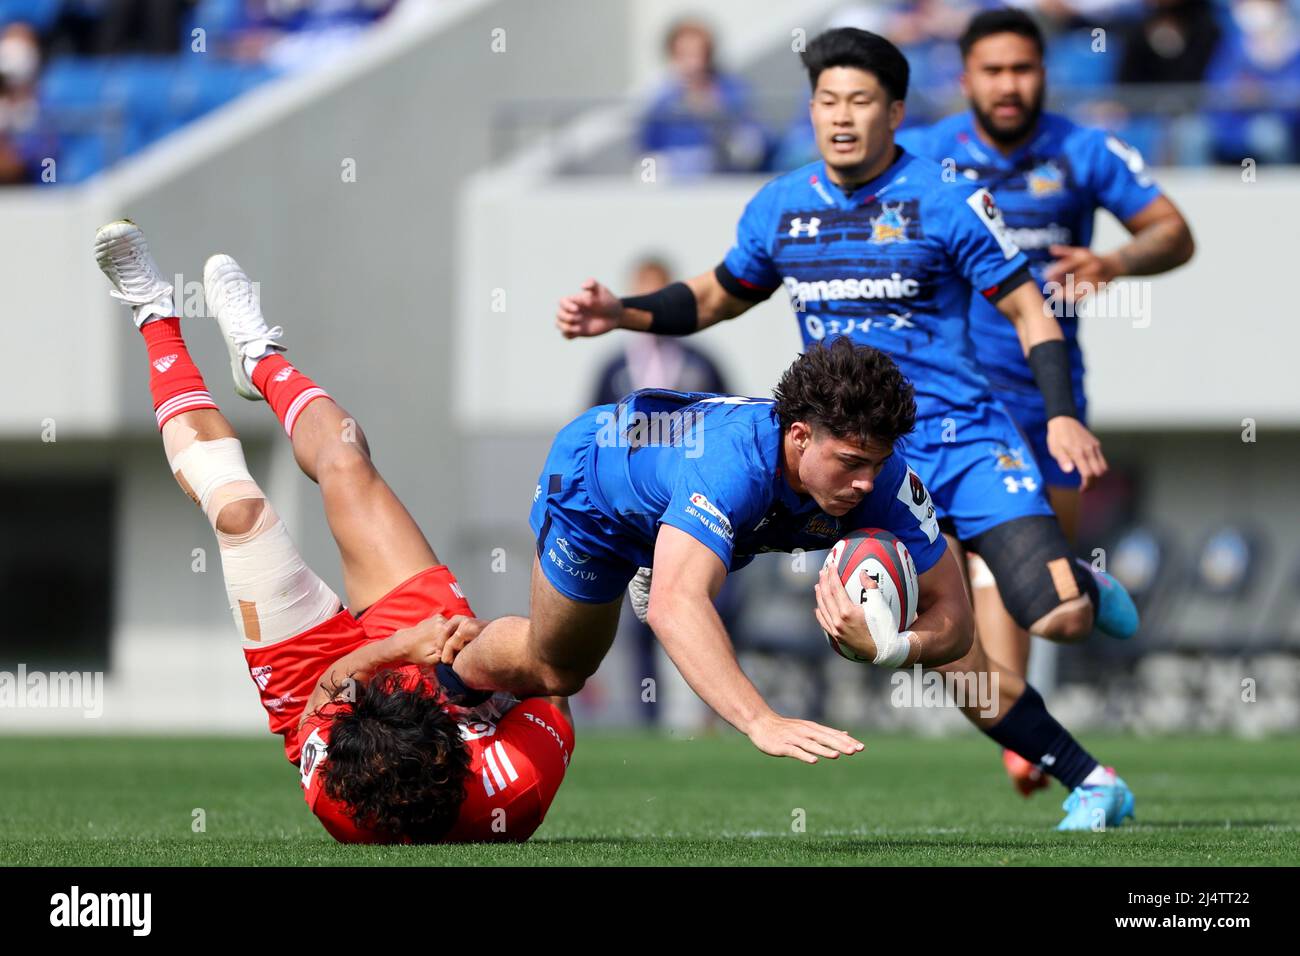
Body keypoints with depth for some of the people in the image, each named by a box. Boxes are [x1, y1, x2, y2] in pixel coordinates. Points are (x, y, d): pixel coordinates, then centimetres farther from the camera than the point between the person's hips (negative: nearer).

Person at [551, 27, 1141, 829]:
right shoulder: (780, 209, 7)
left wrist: (1062, 416, -15)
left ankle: (1086, 587, 21)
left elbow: (1028, 311, -2)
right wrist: (622, 314, 7)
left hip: (967, 440, -3)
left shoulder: (946, 200, -7)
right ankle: (1090, 783, 1)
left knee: (1057, 618, -19)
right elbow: (718, 297, 23)